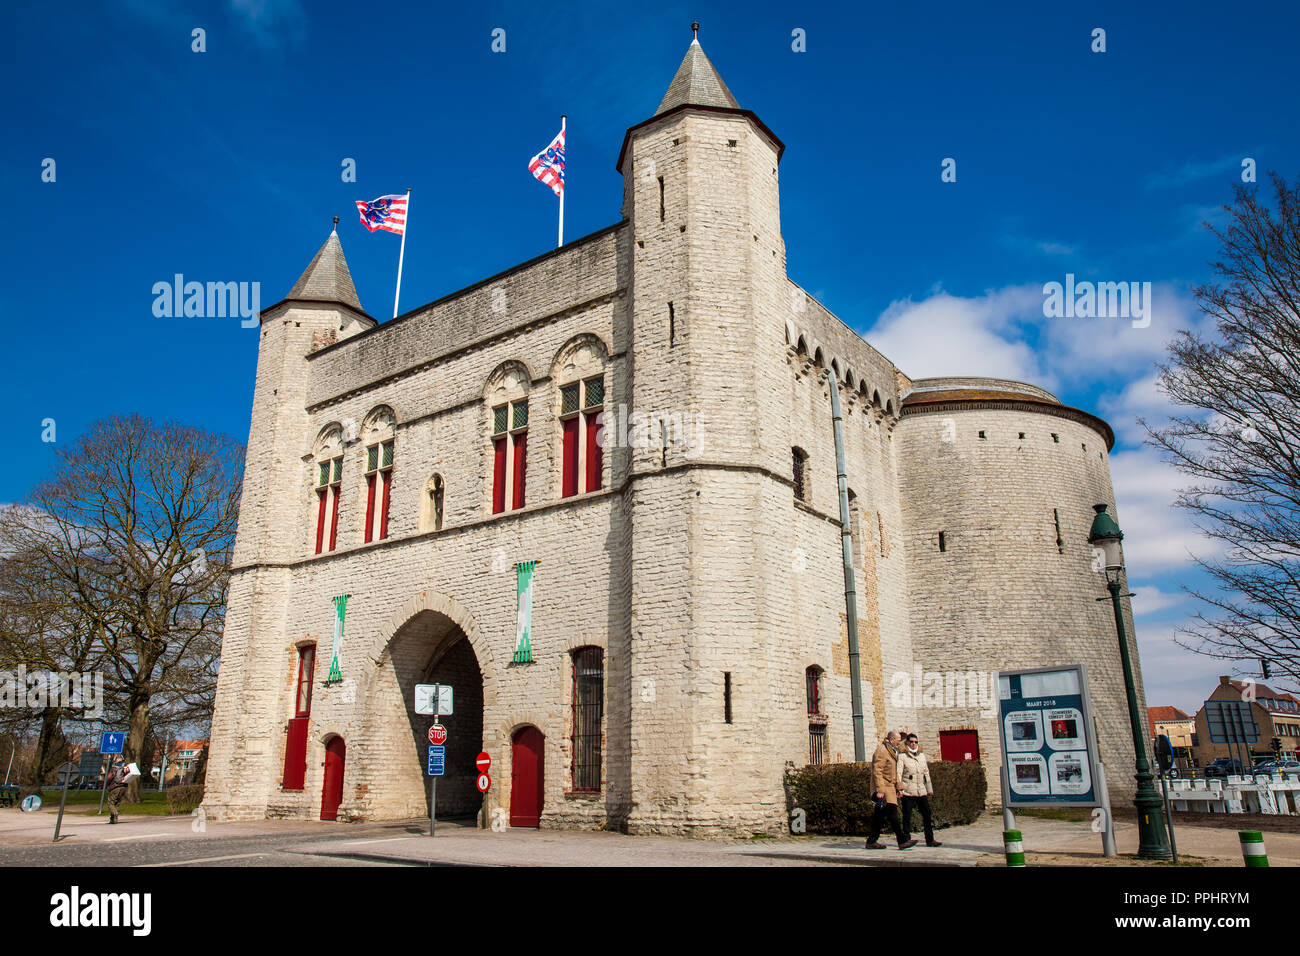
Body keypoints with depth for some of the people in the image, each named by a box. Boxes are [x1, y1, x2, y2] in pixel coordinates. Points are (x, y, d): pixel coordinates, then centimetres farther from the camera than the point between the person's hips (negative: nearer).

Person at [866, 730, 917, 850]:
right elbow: (877, 771, -18)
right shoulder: (881, 751, -13)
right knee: (892, 812, -12)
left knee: (879, 815, 9)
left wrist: (898, 788, 23)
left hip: (890, 786, 10)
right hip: (884, 787, -10)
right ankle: (902, 841, -13)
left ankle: (871, 841, 12)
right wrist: (879, 790, -23)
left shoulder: (892, 751, 20)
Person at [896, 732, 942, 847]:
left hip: (921, 791, 5)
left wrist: (930, 789, 21)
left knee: (927, 814, 4)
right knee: (907, 817, -1)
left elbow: (926, 773, 22)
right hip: (908, 791, -5)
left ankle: (930, 840, 12)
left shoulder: (921, 755, 16)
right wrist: (900, 788, -17)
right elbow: (898, 773, -8)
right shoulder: (902, 756, -2)